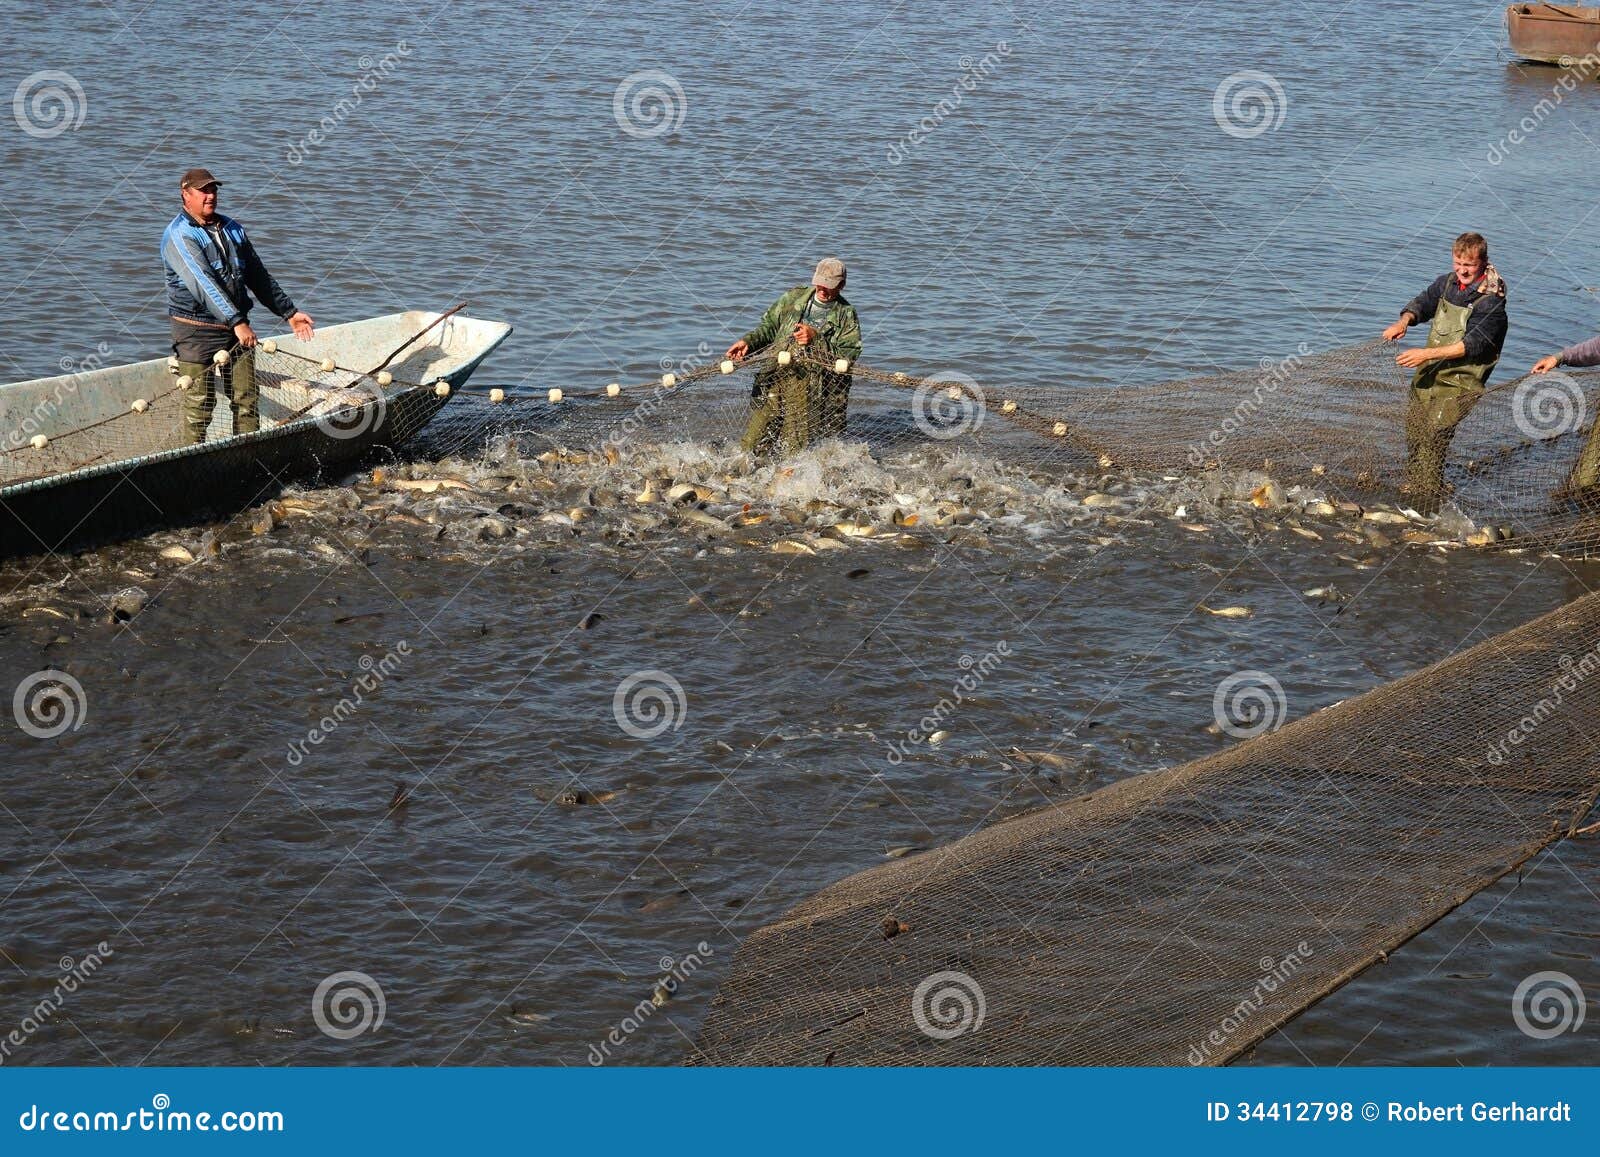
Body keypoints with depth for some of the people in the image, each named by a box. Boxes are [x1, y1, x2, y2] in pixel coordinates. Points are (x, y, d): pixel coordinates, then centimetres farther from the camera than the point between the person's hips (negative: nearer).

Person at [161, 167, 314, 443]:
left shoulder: (233, 229, 14)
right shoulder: (178, 235, -10)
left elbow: (259, 277, 22)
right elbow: (202, 283, -21)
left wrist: (289, 312, 17)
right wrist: (236, 323, -30)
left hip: (237, 328, 6)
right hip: (197, 333, -6)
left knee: (247, 400, 3)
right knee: (199, 405, -4)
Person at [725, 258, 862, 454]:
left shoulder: (847, 315, 4)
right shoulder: (795, 297, 15)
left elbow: (848, 355, -7)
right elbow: (769, 327, 20)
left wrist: (816, 338, -15)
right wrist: (748, 341, 1)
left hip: (810, 387, -3)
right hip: (775, 377, 3)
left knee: (795, 451, -6)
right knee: (751, 447, 1)